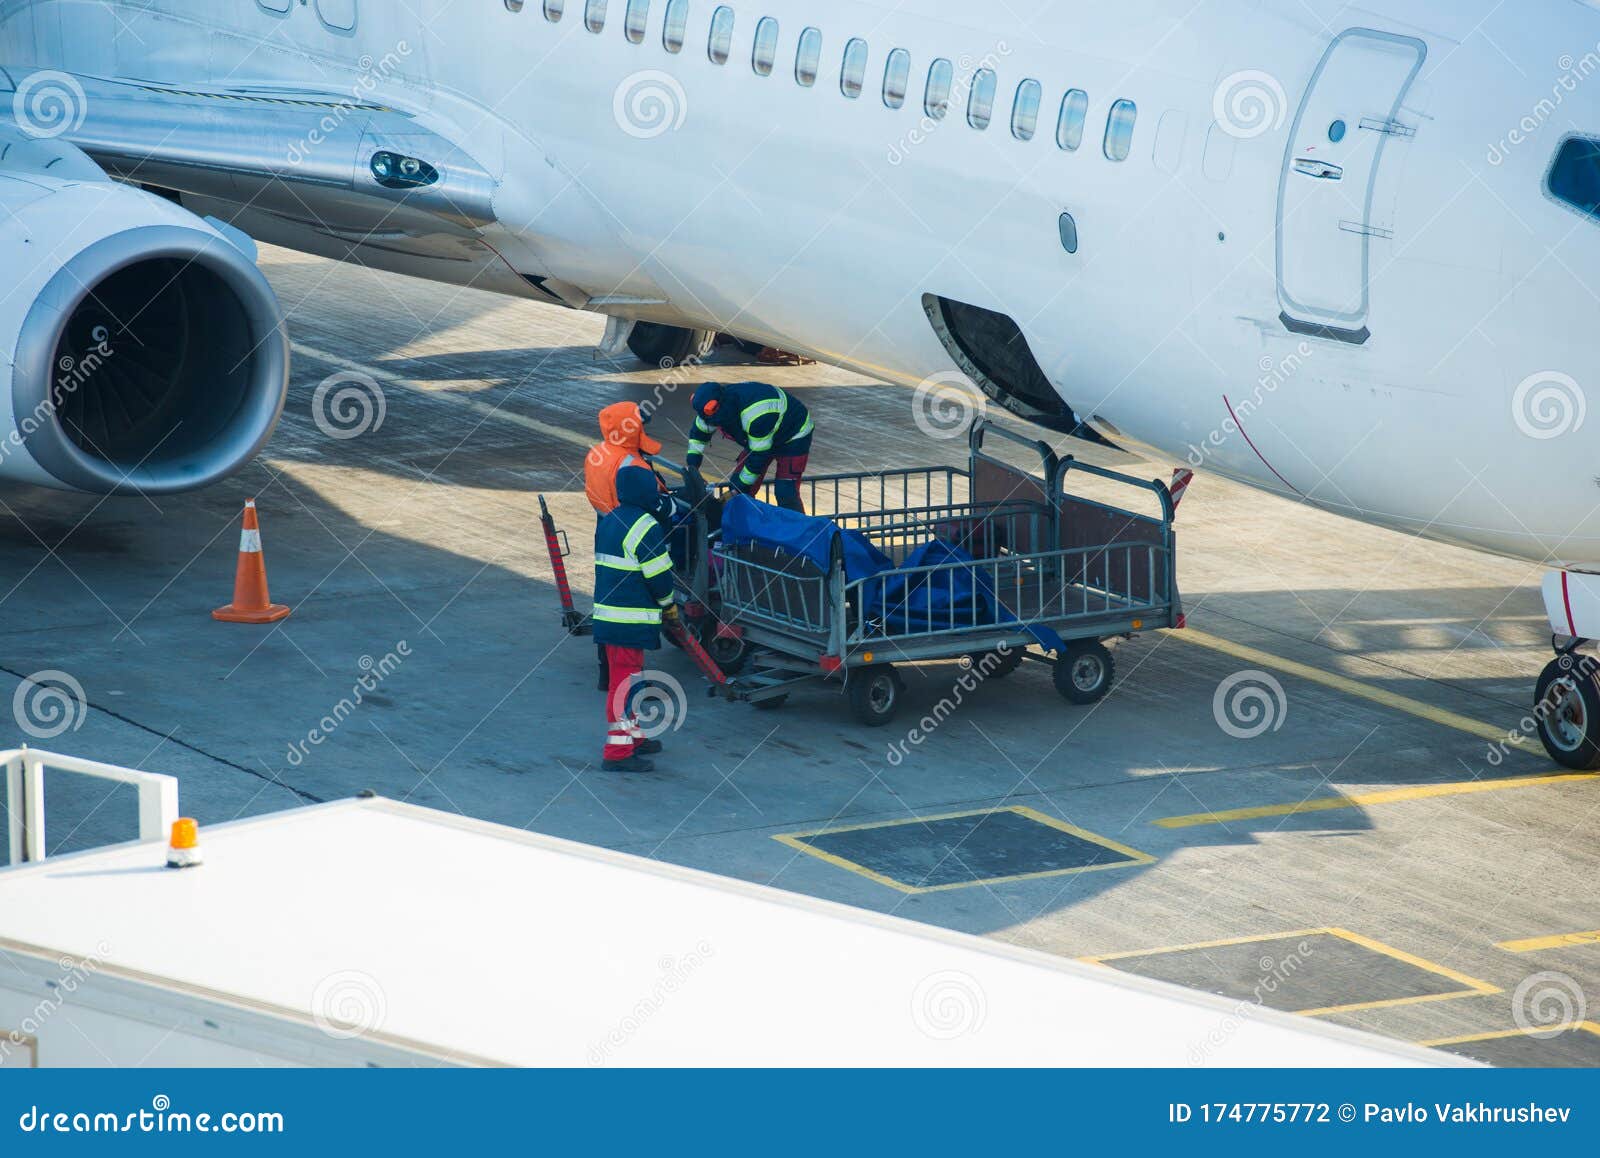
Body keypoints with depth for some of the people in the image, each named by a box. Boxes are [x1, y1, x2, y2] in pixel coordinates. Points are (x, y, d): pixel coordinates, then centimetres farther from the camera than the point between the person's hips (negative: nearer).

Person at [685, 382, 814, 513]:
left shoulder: (756, 415, -43)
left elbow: (759, 456, -33)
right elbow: (698, 433, 2)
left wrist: (738, 489, -26)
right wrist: (692, 466, -8)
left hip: (793, 437, -8)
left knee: (785, 494, -20)